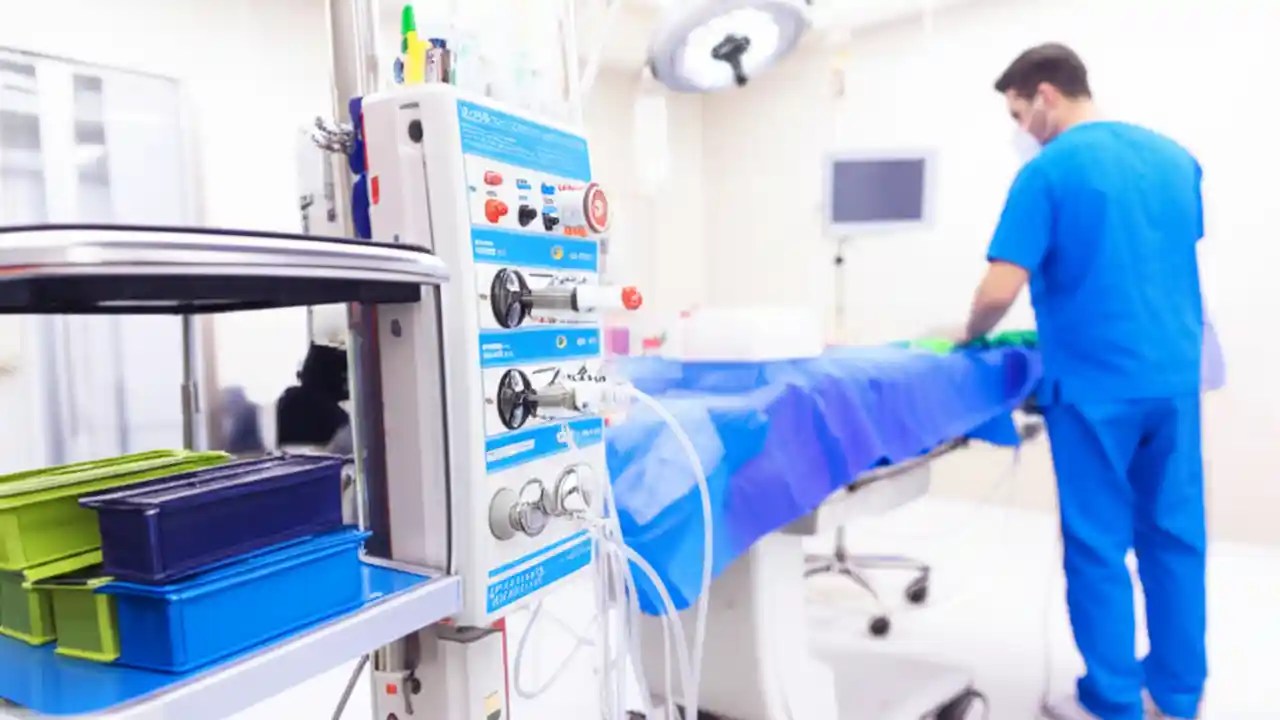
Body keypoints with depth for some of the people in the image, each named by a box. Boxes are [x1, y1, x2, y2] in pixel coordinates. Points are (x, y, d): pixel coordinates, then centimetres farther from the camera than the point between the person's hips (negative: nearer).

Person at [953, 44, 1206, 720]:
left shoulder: (1047, 172, -11)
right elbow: (1175, 258, 20)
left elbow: (999, 291, -17)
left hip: (1096, 384, -6)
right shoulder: (1175, 157, 10)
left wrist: (969, 336, 3)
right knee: (1175, 535, 14)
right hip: (1176, 376, 7)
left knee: (1098, 544, 5)